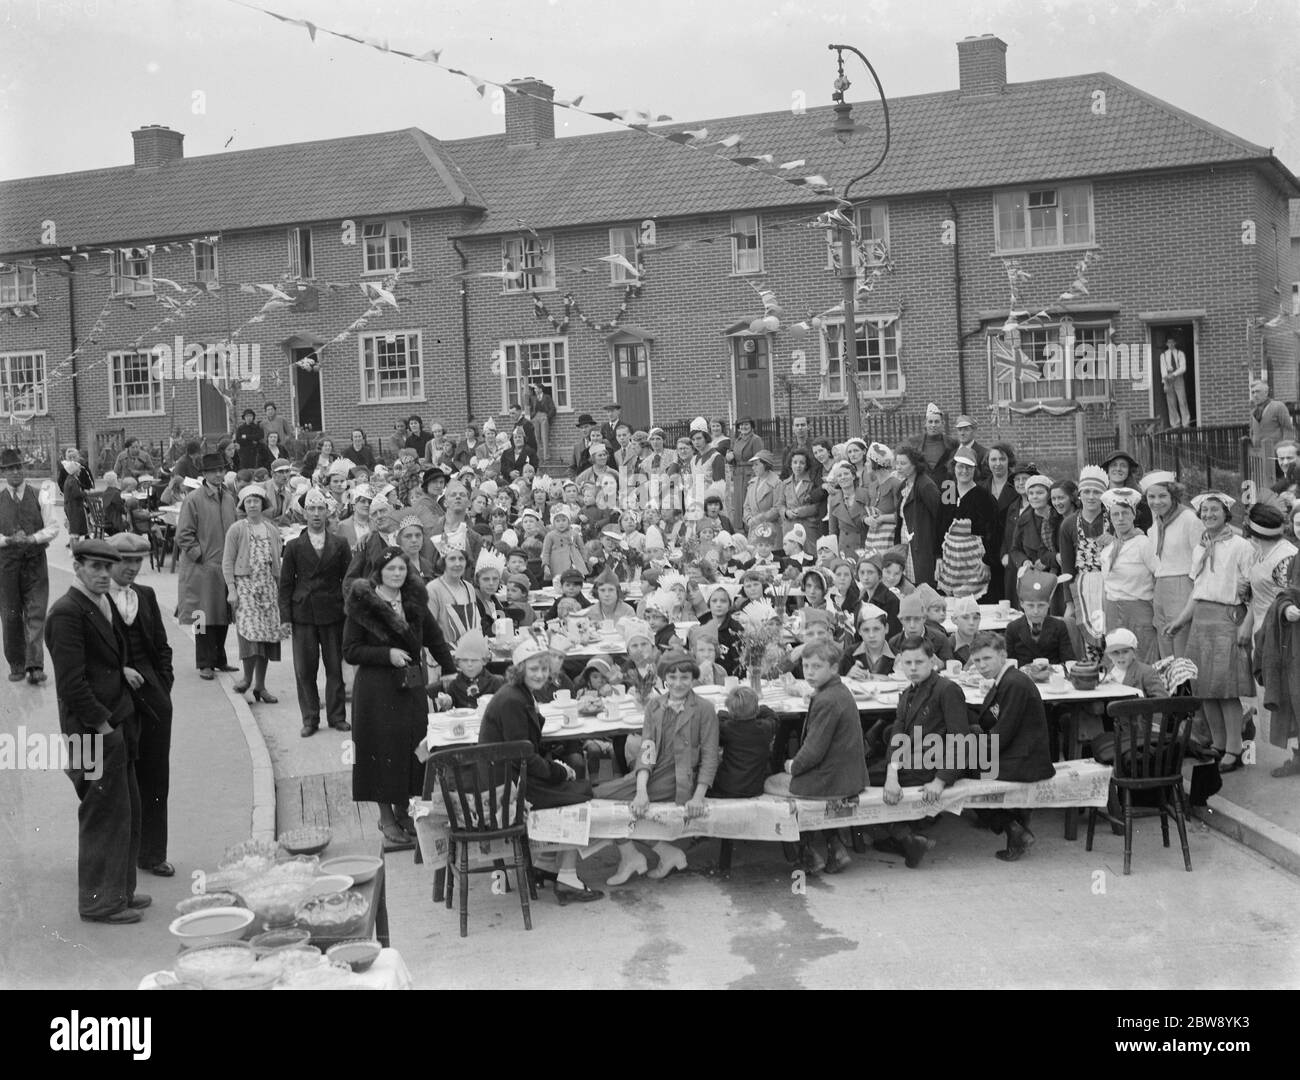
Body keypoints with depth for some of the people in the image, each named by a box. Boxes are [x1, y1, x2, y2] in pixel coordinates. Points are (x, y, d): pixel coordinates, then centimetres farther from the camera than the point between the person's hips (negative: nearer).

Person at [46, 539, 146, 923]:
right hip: (94, 730, -9)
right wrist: (101, 725, -16)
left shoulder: (104, 603, 13)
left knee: (126, 812, 16)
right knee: (106, 815, -2)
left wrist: (123, 669, 7)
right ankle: (100, 902, 9)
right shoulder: (66, 613, -17)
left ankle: (119, 890, 28)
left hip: (118, 722, 9)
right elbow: (71, 682, -20)